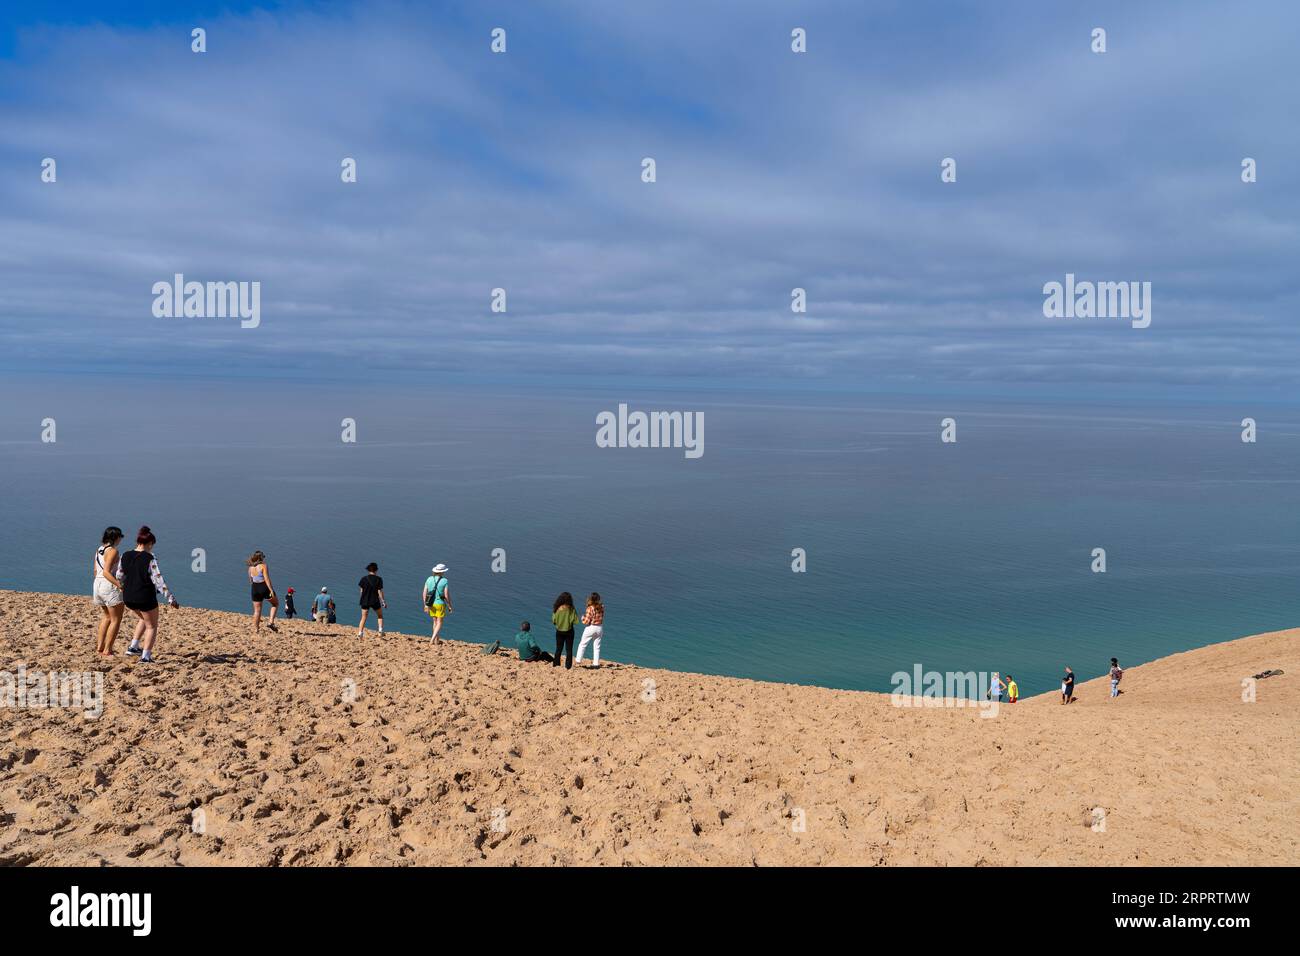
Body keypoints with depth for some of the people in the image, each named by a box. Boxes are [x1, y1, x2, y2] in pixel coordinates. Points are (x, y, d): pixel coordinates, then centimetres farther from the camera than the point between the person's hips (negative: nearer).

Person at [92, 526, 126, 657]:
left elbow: (95, 571, 16)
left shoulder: (99, 550, 11)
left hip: (97, 584, 9)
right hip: (111, 587, -9)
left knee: (107, 617, 24)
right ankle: (107, 651, 3)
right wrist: (120, 586, -25)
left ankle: (99, 647, 24)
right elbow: (106, 572, -22)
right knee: (116, 620, 3)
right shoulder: (113, 551, -15)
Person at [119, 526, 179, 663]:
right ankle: (145, 657, 11)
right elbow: (158, 580, -18)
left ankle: (133, 647, 27)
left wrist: (121, 595, 27)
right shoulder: (150, 559, -15)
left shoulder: (125, 556, 2)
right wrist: (171, 599, -13)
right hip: (145, 597, -6)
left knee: (145, 619, 31)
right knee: (152, 626, 13)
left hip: (129, 598, 6)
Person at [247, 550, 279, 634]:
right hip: (265, 587, -5)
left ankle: (255, 629, 11)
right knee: (275, 603, 18)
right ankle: (270, 622, 3)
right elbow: (267, 579, -19)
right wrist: (271, 590, -20)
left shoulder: (250, 568, 5)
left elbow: (251, 580, 15)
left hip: (255, 588, 5)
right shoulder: (263, 566, -13)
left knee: (257, 610, 12)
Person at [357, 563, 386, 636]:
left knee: (363, 618, 7)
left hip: (365, 601, 2)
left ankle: (360, 633, -2)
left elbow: (361, 590, 3)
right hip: (375, 601, -1)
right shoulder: (379, 579, -6)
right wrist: (383, 601, -1)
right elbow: (380, 591, -8)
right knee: (380, 616, 18)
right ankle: (380, 631, 6)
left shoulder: (364, 579, -1)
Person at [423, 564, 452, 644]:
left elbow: (424, 593, -1)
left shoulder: (429, 579, 0)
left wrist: (425, 605, 8)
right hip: (440, 604, -4)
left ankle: (437, 640, 23)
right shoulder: (444, 581, -12)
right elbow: (446, 595, -14)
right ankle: (433, 639, -11)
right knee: (439, 623, 5)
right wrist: (449, 606, -3)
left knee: (435, 622, 18)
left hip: (431, 604, 4)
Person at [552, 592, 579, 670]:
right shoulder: (571, 609, -14)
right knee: (569, 649, 9)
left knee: (558, 649, 15)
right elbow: (575, 621, -12)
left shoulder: (557, 609, -10)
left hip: (559, 631, 1)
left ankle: (556, 664, 15)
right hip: (569, 631, -1)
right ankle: (567, 666, 8)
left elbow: (553, 621, -6)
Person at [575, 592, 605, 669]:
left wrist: (583, 616, 1)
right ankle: (596, 664, 12)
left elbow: (586, 622, -15)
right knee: (597, 646, 12)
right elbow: (602, 618, 6)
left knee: (582, 644, 13)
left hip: (591, 628, -5)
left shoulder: (590, 608, -20)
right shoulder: (602, 607, -5)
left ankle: (578, 660, 15)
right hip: (600, 628, 5)